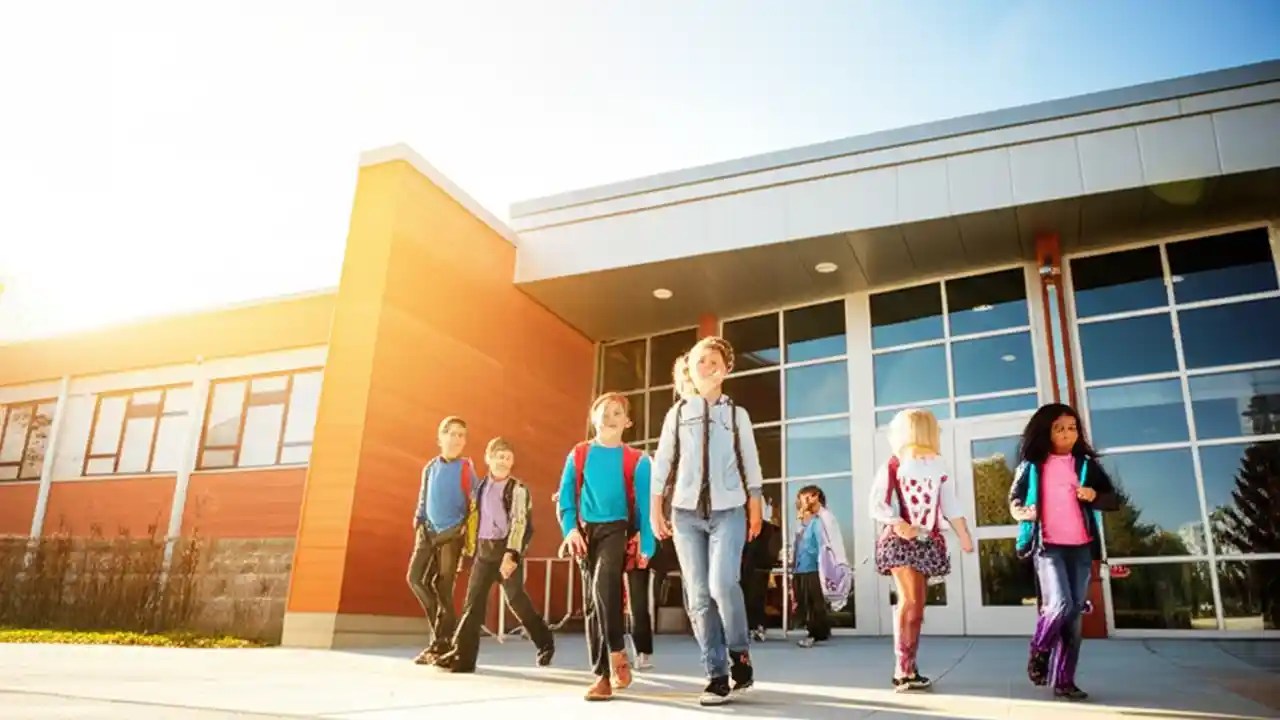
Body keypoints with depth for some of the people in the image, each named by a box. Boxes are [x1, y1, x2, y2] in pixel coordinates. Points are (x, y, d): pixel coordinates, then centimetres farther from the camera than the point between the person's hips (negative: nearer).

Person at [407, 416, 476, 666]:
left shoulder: (466, 468, -3)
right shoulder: (430, 467, 9)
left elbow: (474, 502, -2)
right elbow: (423, 500, 17)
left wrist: (467, 530, -8)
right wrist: (419, 523, 9)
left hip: (453, 533, -4)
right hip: (429, 532, 5)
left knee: (443, 587, -3)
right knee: (415, 577, -4)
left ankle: (441, 644, 7)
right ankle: (443, 626, 14)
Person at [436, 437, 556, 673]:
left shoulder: (518, 490, -6)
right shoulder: (480, 488, 9)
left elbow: (519, 524, -14)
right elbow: (473, 520, 14)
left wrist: (511, 555, -23)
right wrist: (470, 550, 12)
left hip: (506, 549, -5)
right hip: (482, 550, 5)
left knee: (516, 600, 1)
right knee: (473, 600, 0)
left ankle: (545, 643, 20)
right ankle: (463, 655, 3)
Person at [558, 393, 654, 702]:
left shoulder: (636, 460, -1)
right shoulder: (578, 455, 6)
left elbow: (645, 505, -1)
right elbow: (566, 497, 5)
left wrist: (646, 545, -5)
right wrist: (570, 529, -10)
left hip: (617, 529, -3)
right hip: (587, 530, 3)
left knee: (604, 582, -29)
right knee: (593, 602, 5)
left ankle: (616, 652, -11)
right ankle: (602, 673, 13)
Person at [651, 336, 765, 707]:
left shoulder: (737, 414, 8)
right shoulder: (677, 413, 9)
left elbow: (750, 464, 9)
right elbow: (662, 464, 9)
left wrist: (754, 508, 6)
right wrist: (656, 509, 5)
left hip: (728, 511, -2)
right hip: (686, 512, 2)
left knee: (723, 584, -19)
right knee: (698, 595, 0)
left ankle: (739, 653, 6)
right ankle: (717, 674, 9)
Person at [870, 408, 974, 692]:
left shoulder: (939, 466, 11)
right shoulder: (893, 466, -3)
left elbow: (950, 505, 13)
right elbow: (876, 505, -8)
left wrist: (965, 536, 6)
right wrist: (896, 523, -23)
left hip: (928, 542, 5)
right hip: (901, 539, -5)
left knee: (917, 604, 6)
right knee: (910, 600, -13)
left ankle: (908, 668, 12)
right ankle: (904, 670, -10)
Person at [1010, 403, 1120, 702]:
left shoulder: (1087, 464, 9)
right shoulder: (1032, 466, 4)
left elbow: (1115, 500, 10)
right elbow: (1014, 497, 10)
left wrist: (1095, 496, -11)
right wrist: (1020, 511, -12)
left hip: (1080, 548, 3)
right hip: (1047, 546, -3)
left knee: (1075, 614, 3)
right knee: (1060, 604, -18)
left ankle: (1064, 680, 12)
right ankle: (1038, 650, 10)